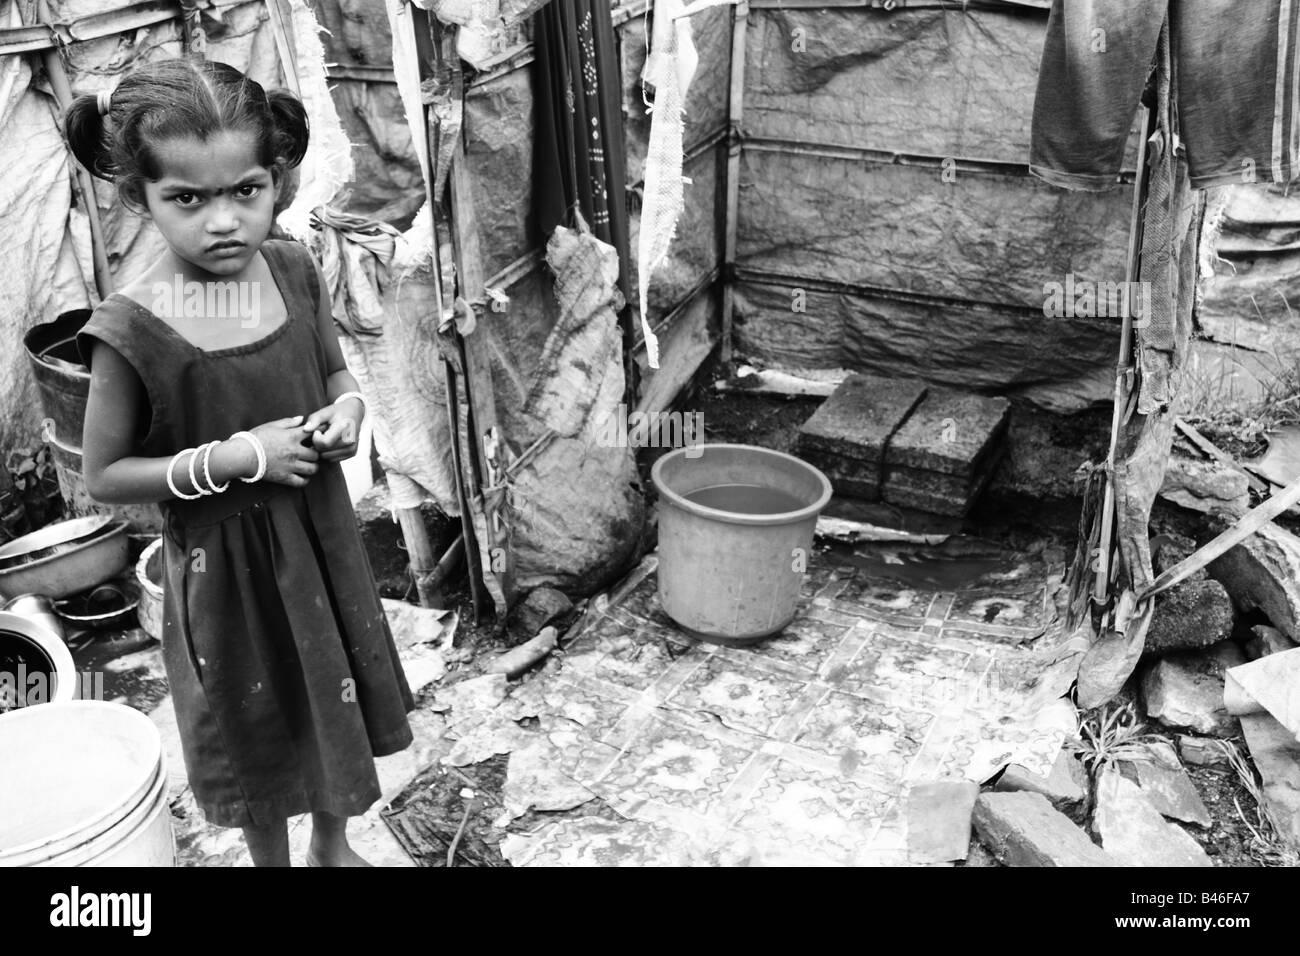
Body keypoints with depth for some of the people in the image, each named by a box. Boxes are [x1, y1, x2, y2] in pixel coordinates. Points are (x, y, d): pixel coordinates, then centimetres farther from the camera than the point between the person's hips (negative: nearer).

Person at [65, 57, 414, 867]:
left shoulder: (295, 271, -9)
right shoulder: (132, 330, -23)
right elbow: (105, 477, -14)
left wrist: (346, 410, -14)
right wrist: (231, 458, -24)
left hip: (319, 536, 5)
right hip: (223, 562, -5)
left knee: (334, 697, 22)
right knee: (254, 727, 16)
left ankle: (333, 845, 50)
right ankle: (273, 859, 45)